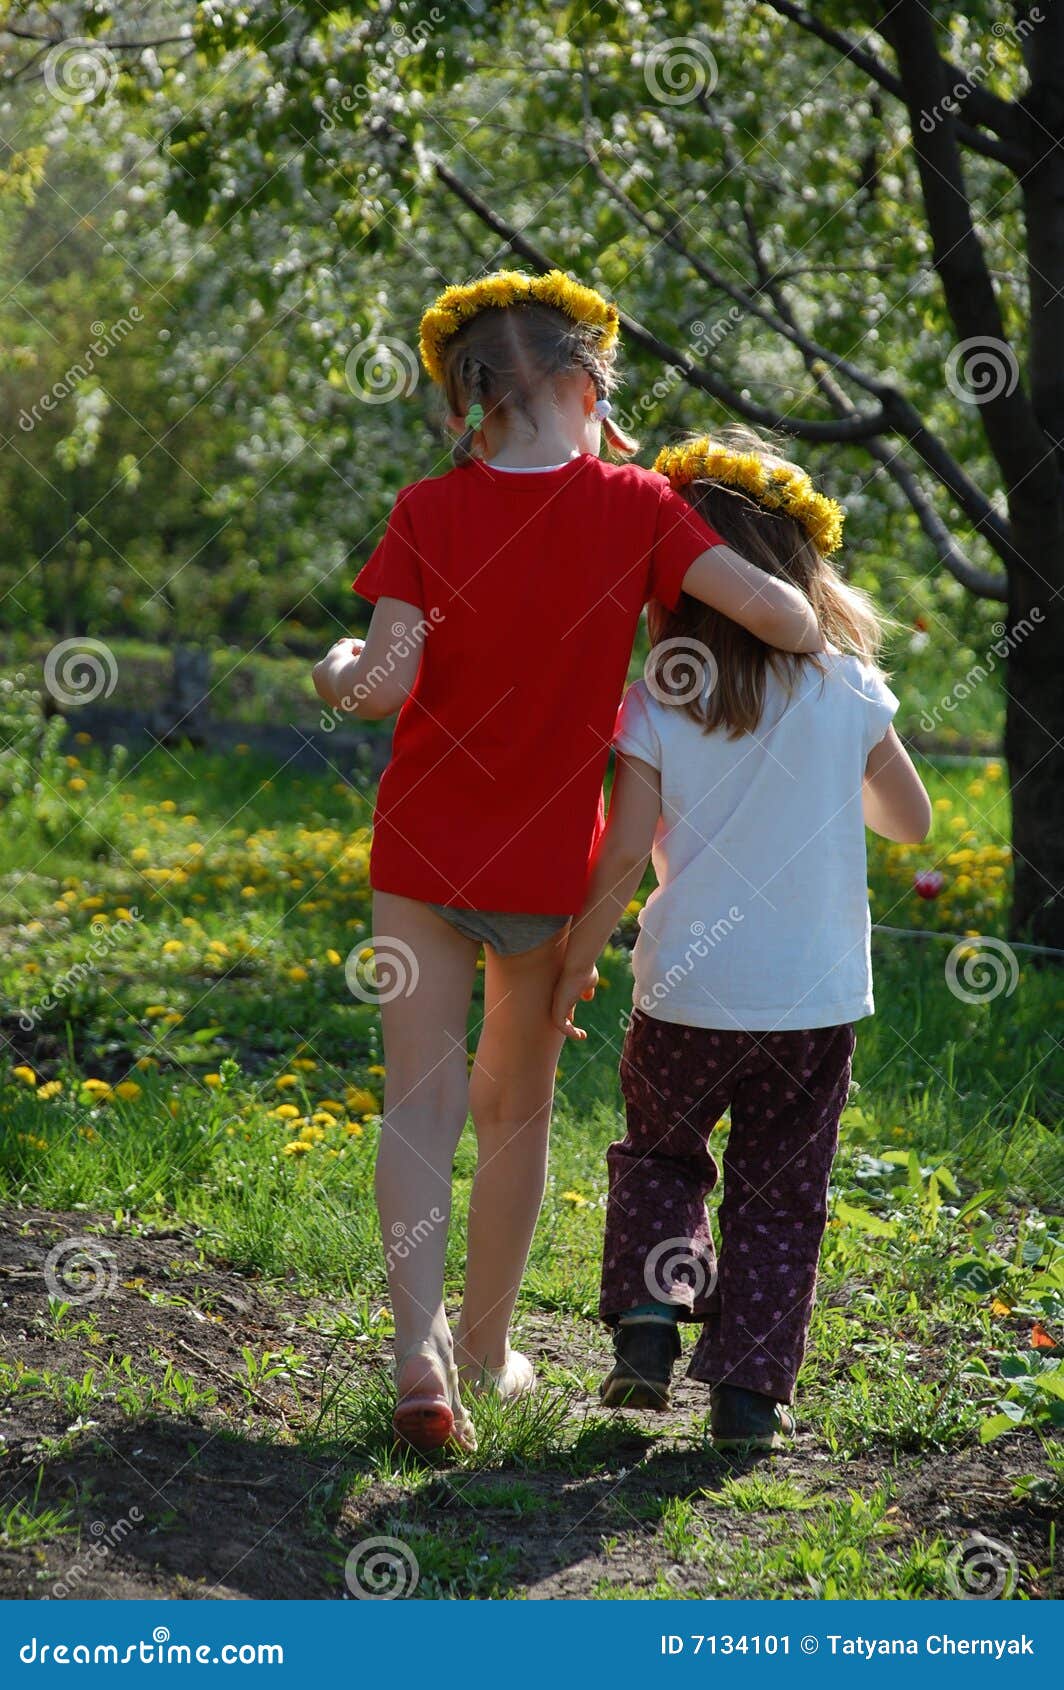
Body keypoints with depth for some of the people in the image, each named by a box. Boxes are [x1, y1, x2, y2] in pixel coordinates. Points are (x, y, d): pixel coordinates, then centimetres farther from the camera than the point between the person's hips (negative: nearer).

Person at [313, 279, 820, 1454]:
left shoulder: (430, 512, -9)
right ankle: (487, 1345, 28)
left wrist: (336, 672, 5)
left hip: (425, 850, 0)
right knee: (515, 1109, 16)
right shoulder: (630, 506, -9)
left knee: (421, 1100, 5)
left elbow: (386, 682, -17)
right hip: (551, 864, 1)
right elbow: (773, 608, -17)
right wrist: (822, 663, 4)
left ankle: (418, 1345, -13)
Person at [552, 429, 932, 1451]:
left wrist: (574, 967, 0)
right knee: (778, 1196, 13)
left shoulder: (655, 705, -8)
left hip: (688, 993, -1)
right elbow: (909, 821, 9)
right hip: (817, 999, 1)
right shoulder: (847, 689, -2)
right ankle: (749, 1388, 11)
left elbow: (623, 856, -12)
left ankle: (648, 1315, 7)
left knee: (658, 1154, 23)